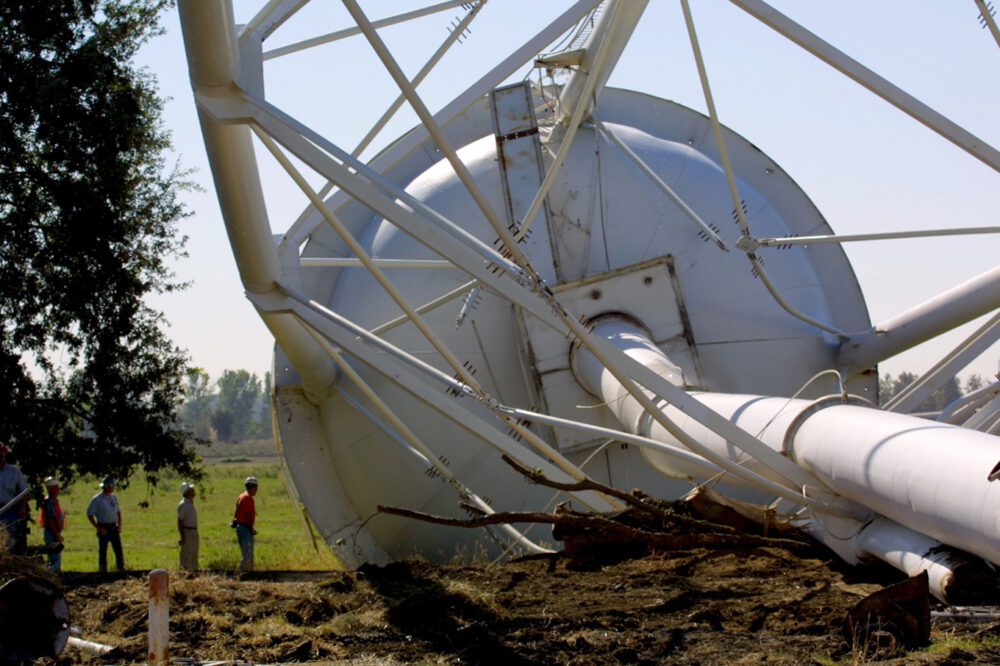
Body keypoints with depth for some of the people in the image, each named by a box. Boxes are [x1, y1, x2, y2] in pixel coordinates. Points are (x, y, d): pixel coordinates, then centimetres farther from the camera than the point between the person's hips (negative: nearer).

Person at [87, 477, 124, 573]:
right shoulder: (97, 499, -12)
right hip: (103, 527, -6)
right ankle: (103, 570, 9)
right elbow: (89, 515, -10)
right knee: (103, 550, 2)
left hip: (113, 526, 6)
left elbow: (118, 511, 18)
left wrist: (119, 525, 7)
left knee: (118, 548, 7)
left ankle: (121, 568, 15)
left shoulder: (113, 497, 8)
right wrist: (99, 528, -14)